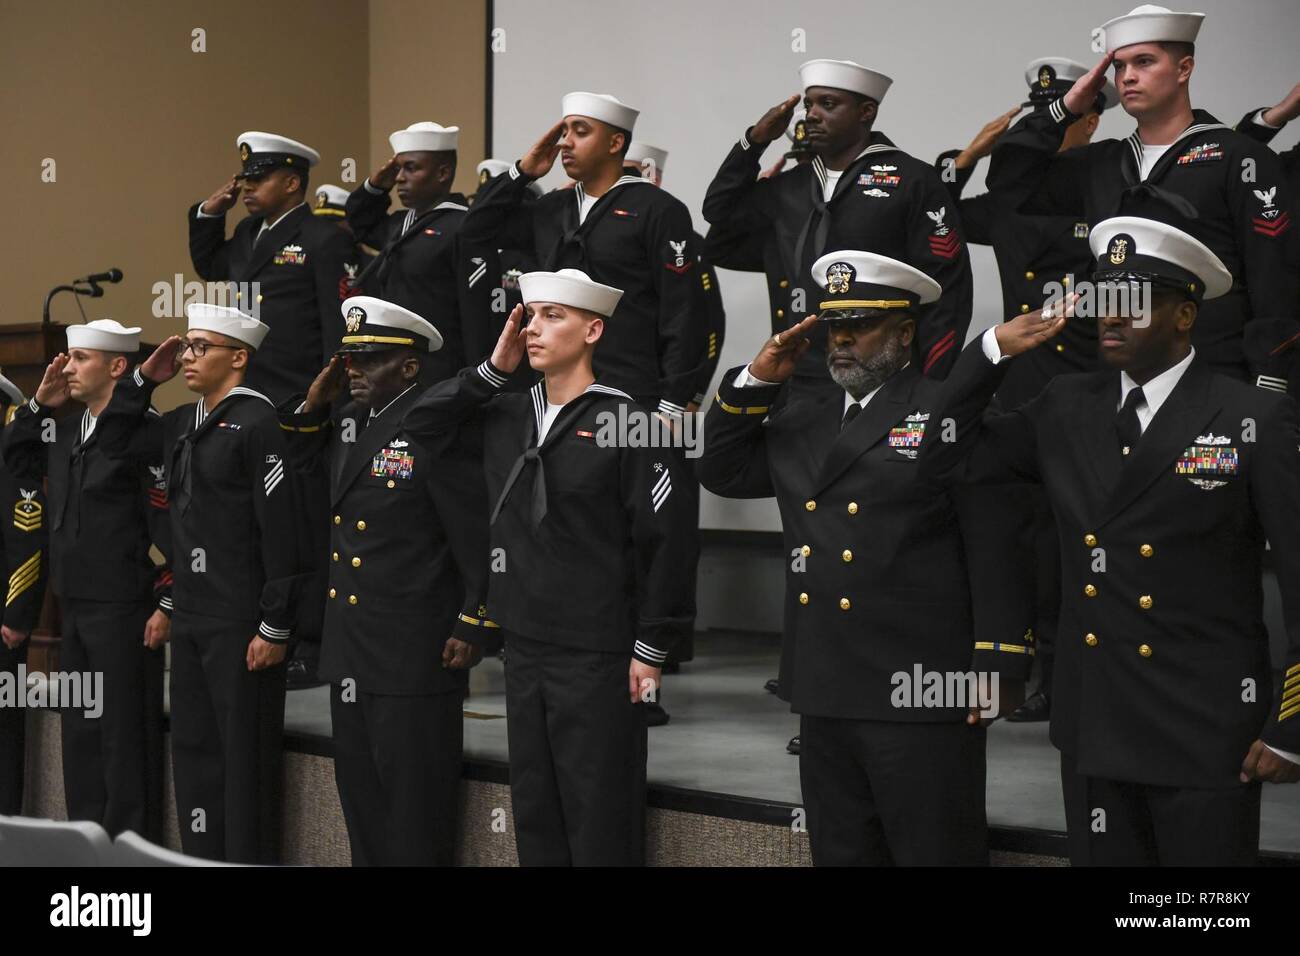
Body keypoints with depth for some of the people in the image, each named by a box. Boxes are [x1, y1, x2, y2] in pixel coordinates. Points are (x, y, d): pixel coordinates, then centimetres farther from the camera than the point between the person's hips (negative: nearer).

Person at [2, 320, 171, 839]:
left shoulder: (145, 431, -13)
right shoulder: (65, 431, 13)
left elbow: (173, 522, -16)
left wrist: (168, 604, -17)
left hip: (124, 611, -9)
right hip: (74, 607, 9)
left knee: (125, 734, -2)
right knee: (80, 733, 15)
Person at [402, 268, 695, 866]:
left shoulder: (624, 422, -10)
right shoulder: (504, 418, 9)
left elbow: (664, 538, -11)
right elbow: (417, 425, 9)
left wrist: (650, 649, -11)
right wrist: (493, 369, 1)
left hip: (597, 656, -6)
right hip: (524, 648, 6)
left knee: (599, 821, 0)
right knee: (534, 815, 14)